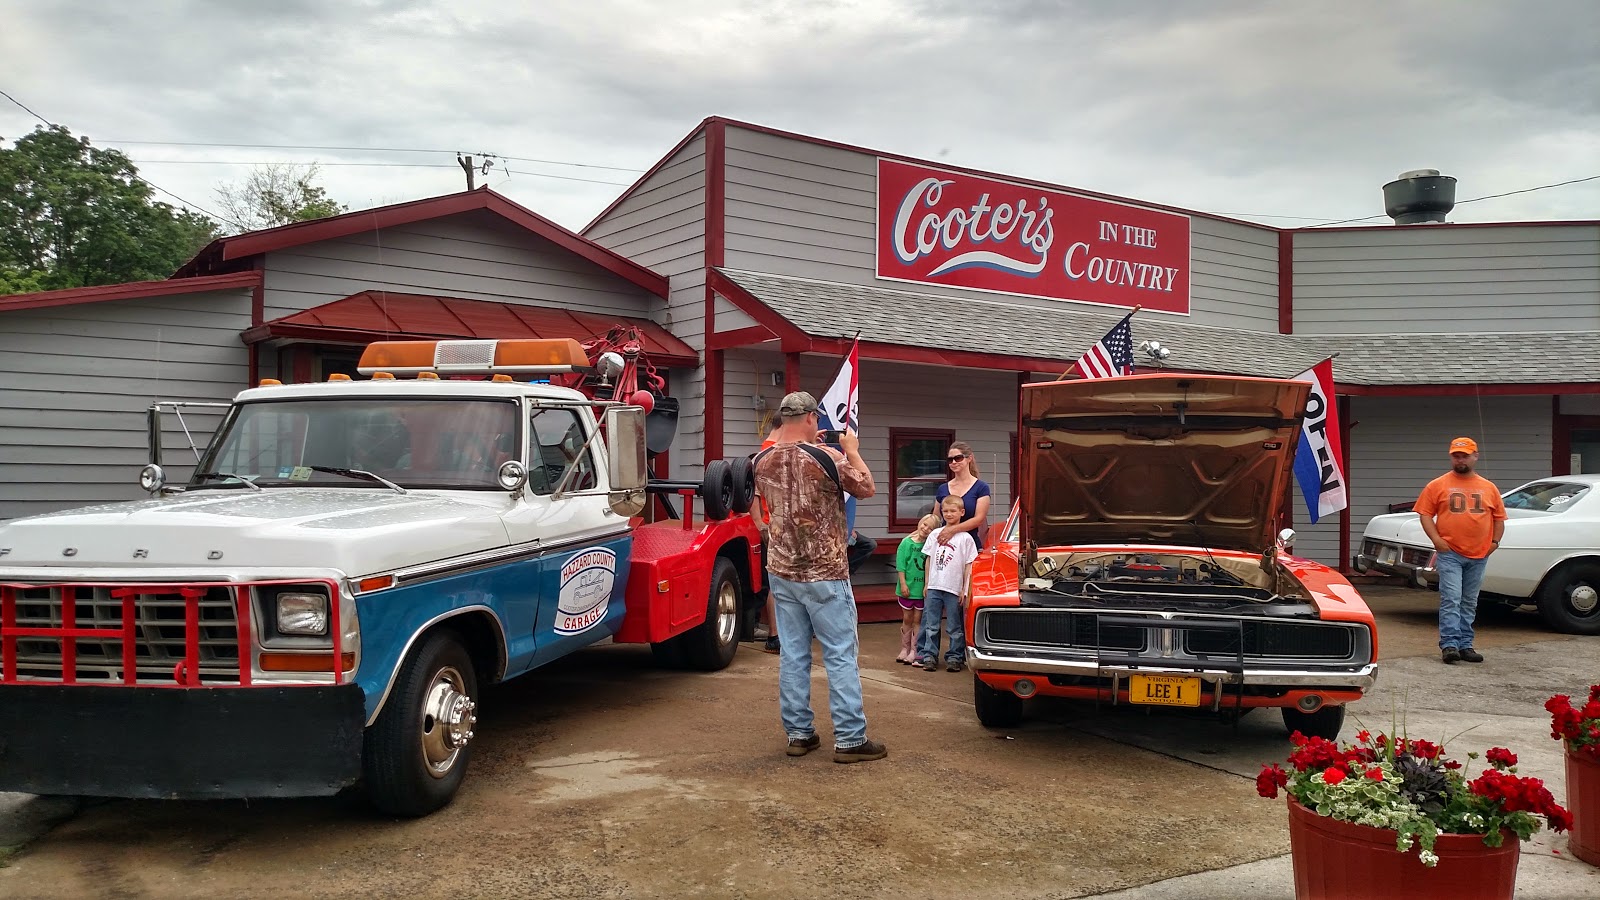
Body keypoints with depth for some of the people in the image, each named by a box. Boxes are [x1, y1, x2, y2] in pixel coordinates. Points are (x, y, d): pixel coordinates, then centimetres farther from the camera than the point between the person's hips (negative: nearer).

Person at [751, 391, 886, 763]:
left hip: (781, 572, 5)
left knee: (792, 655, 11)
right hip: (824, 574, -5)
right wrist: (852, 450, 9)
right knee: (841, 656, 2)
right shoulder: (826, 458, -16)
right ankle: (849, 739, 5)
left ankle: (798, 733, 16)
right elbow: (867, 488, -2)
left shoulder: (762, 461, 1)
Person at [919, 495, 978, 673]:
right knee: (931, 625, 6)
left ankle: (955, 657, 12)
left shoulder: (965, 538, -1)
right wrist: (927, 584, 8)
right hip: (934, 587, 3)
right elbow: (929, 560, 12)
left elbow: (968, 566, -1)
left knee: (954, 627, 4)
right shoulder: (935, 535, 8)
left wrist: (964, 590, -6)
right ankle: (929, 656, 12)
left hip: (954, 589, -3)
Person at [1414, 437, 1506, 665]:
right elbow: (1425, 513, -1)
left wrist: (1495, 541, 4)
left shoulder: (1489, 488, 11)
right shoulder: (1438, 485, 1)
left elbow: (1499, 517, 16)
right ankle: (1449, 645, -10)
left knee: (1469, 603, 10)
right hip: (1450, 554, -4)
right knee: (1450, 600, -10)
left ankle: (1465, 645, 16)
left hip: (1479, 556, 4)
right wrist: (1436, 539, -11)